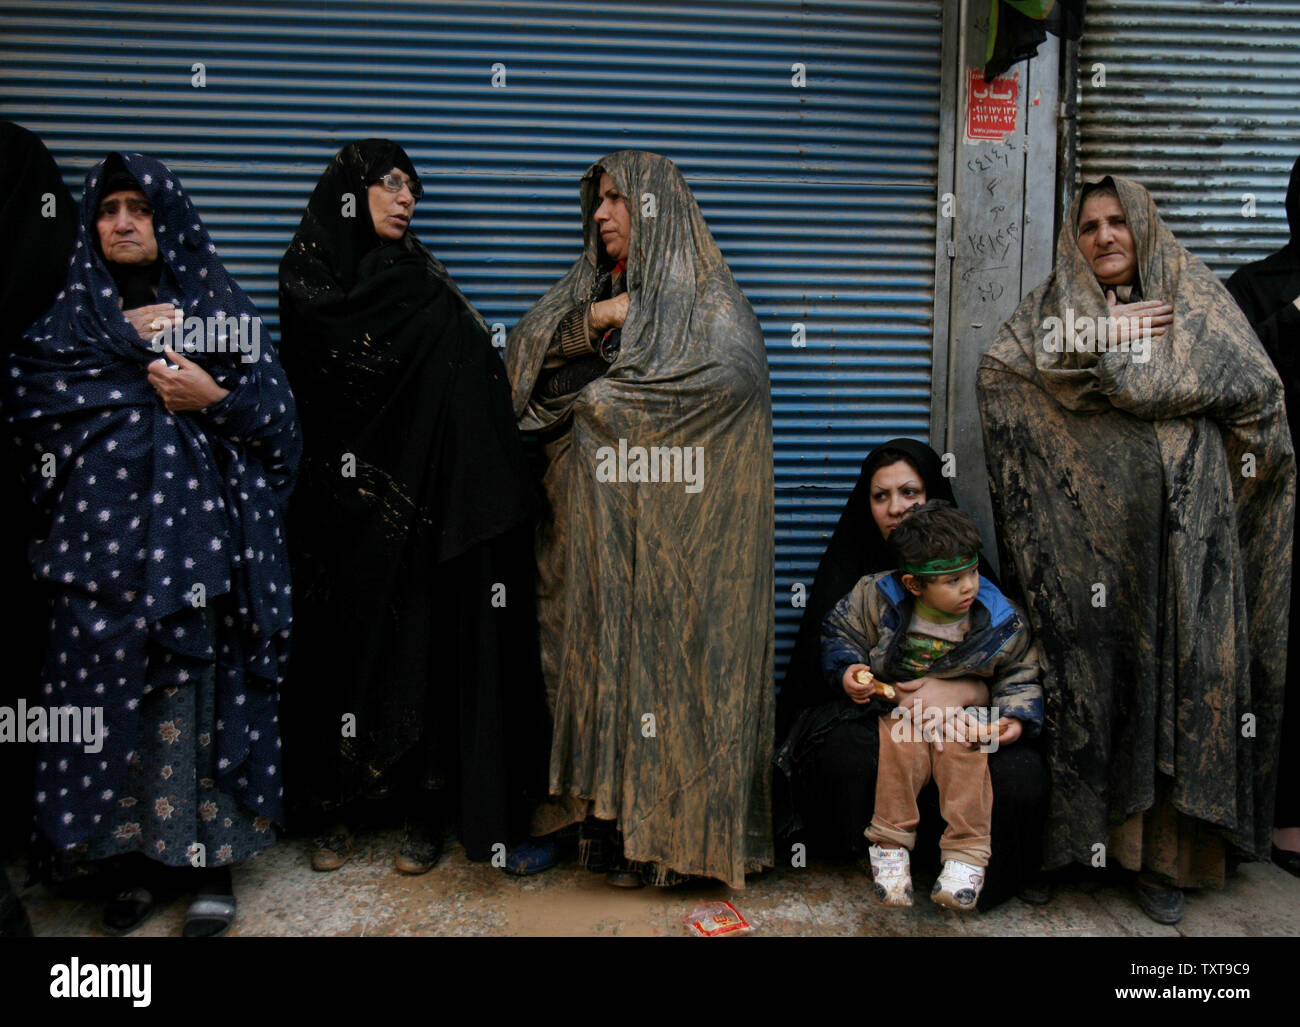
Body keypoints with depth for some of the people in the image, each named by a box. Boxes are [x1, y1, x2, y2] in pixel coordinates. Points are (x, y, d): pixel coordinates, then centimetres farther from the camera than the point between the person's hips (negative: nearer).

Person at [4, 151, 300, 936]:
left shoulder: (223, 306, 8)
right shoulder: (71, 314, 14)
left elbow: (276, 417, 4)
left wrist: (213, 398, -14)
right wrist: (129, 345, -5)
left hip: (198, 533, -2)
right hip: (104, 537, 2)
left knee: (198, 691, -2)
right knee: (116, 691, 2)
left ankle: (209, 857, 11)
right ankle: (139, 857, 18)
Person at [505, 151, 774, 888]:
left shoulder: (710, 298, -1)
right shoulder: (593, 286, 18)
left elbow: (729, 377, -18)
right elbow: (526, 356, 9)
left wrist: (601, 392, -9)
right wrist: (592, 321, -9)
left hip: (672, 527, -5)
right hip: (595, 520, 6)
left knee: (666, 653, -3)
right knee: (600, 644, 6)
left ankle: (672, 832, 8)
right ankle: (608, 815, 16)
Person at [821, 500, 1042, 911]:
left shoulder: (1001, 622, -9)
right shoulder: (876, 599, -13)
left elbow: (1020, 675, 3)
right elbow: (839, 630, 2)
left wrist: (1017, 717, -14)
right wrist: (846, 670, -15)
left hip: (963, 710, 1)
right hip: (897, 706, -1)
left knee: (964, 753, -27)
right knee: (900, 750, -28)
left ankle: (966, 855, -16)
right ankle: (890, 846, -12)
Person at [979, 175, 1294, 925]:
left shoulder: (1195, 296, 12)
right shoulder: (1056, 303, 14)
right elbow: (1001, 368, -5)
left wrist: (1111, 351, -1)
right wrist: (1106, 334, -8)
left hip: (1183, 530, 0)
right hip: (1088, 533, 0)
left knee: (1181, 669, -1)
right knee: (1094, 672, -1)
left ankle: (1167, 851, 9)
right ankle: (1087, 834, 10)